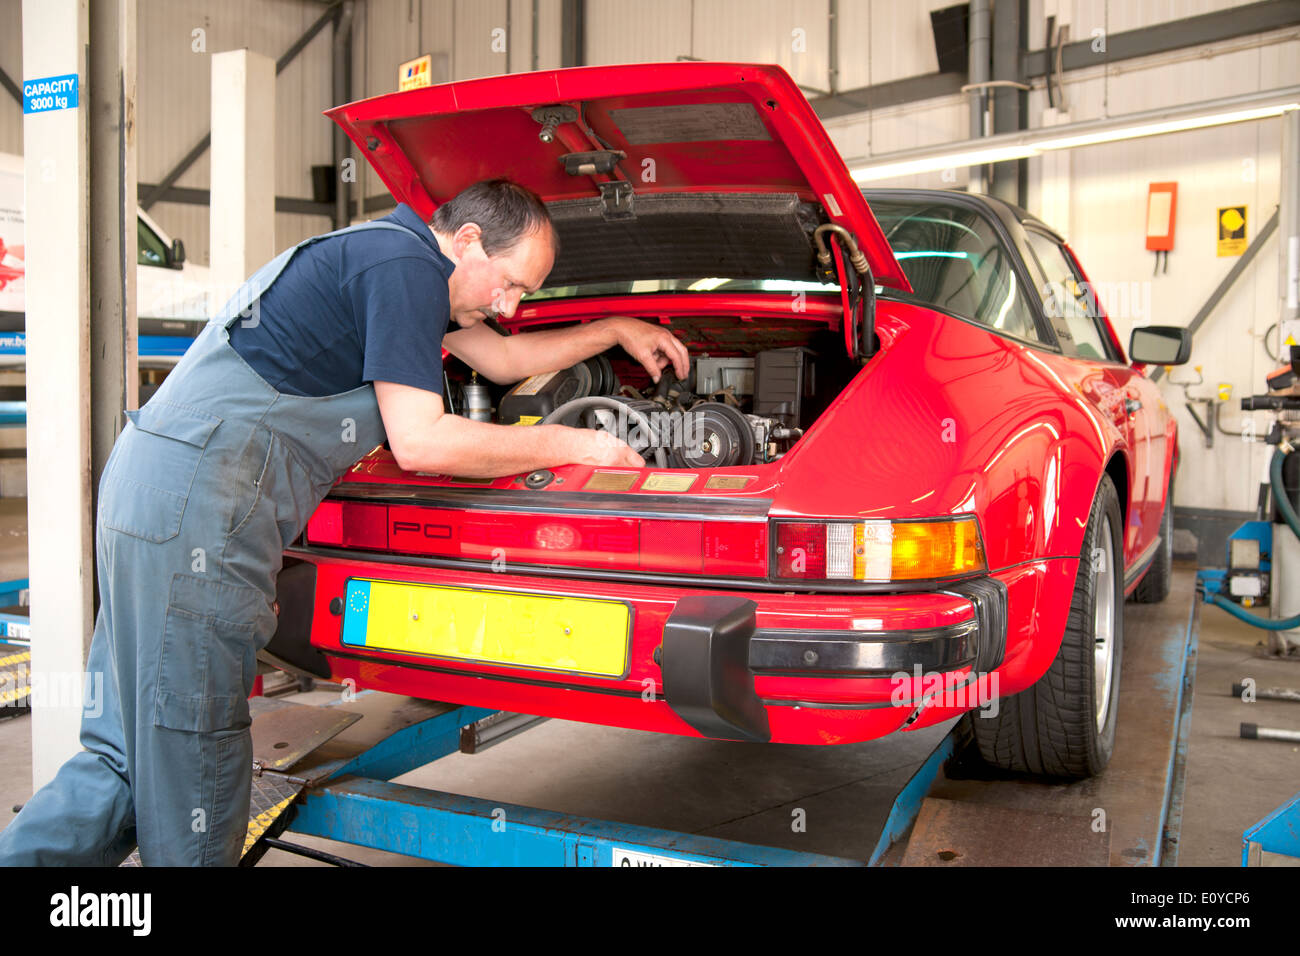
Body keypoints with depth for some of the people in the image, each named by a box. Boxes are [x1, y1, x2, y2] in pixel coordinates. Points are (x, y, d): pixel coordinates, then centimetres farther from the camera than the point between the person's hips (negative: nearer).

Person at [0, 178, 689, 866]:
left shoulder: (398, 257, 21)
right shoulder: (403, 265, -11)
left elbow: (500, 358, 33)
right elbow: (419, 442, -16)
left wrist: (617, 330, 37)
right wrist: (570, 445, -7)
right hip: (198, 504, -10)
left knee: (129, 755, 13)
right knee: (191, 756, 0)